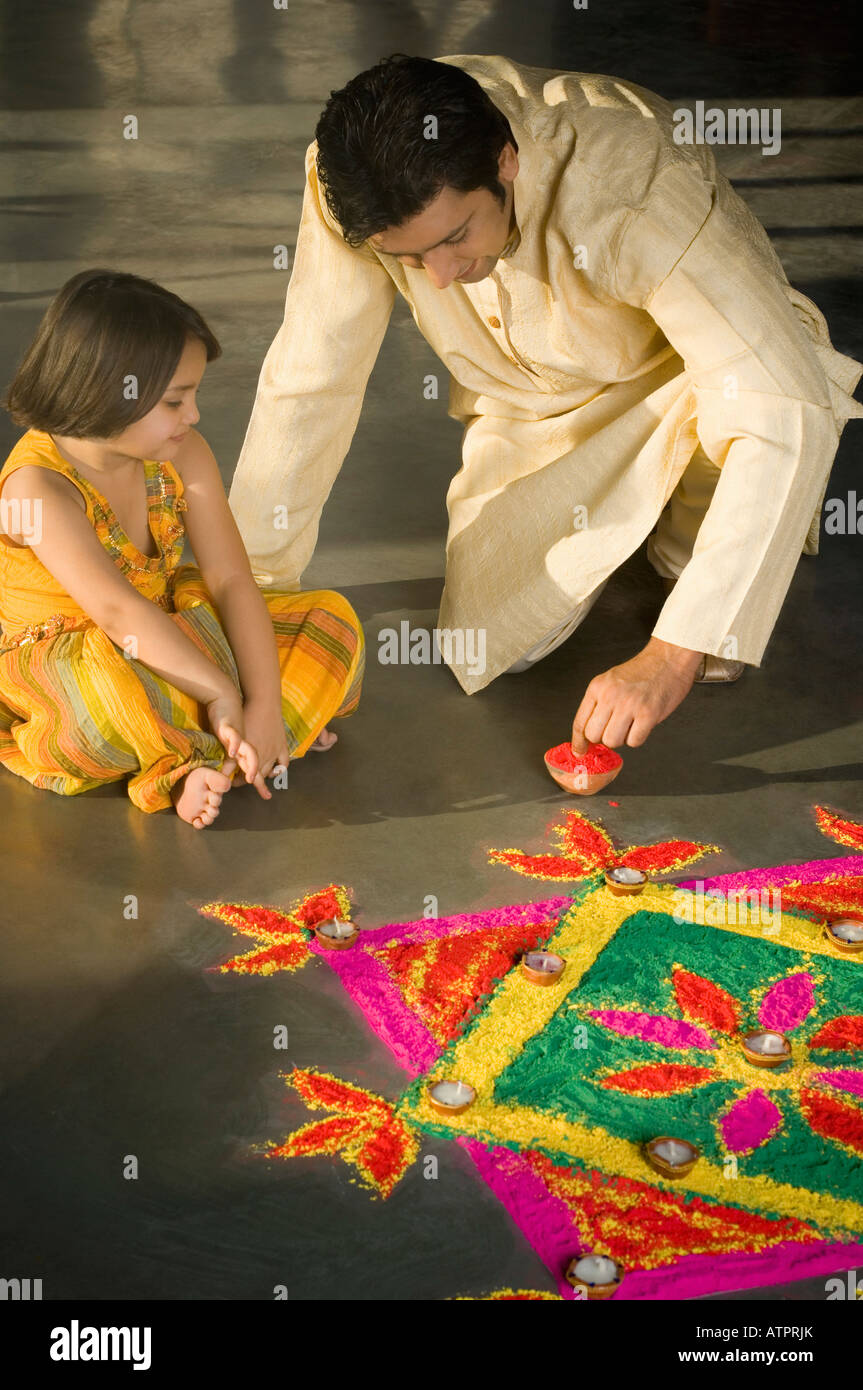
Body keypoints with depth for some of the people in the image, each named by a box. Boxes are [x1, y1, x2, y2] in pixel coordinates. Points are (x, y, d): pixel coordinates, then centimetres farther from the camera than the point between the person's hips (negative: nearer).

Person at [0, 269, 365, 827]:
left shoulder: (183, 454, -9)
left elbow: (232, 580, -12)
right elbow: (118, 612, -36)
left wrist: (263, 703, -23)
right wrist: (223, 694, -39)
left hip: (167, 635, 6)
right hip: (52, 663, -6)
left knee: (333, 619, -4)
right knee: (117, 674, -43)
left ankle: (200, 759, -16)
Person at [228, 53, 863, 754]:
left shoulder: (630, 180, -40)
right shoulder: (355, 175, -28)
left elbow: (790, 407, -44)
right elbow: (307, 382, -17)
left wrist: (674, 655, -48)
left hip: (679, 376, -3)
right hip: (533, 412, 4)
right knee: (488, 651, -8)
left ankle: (693, 547, 1)